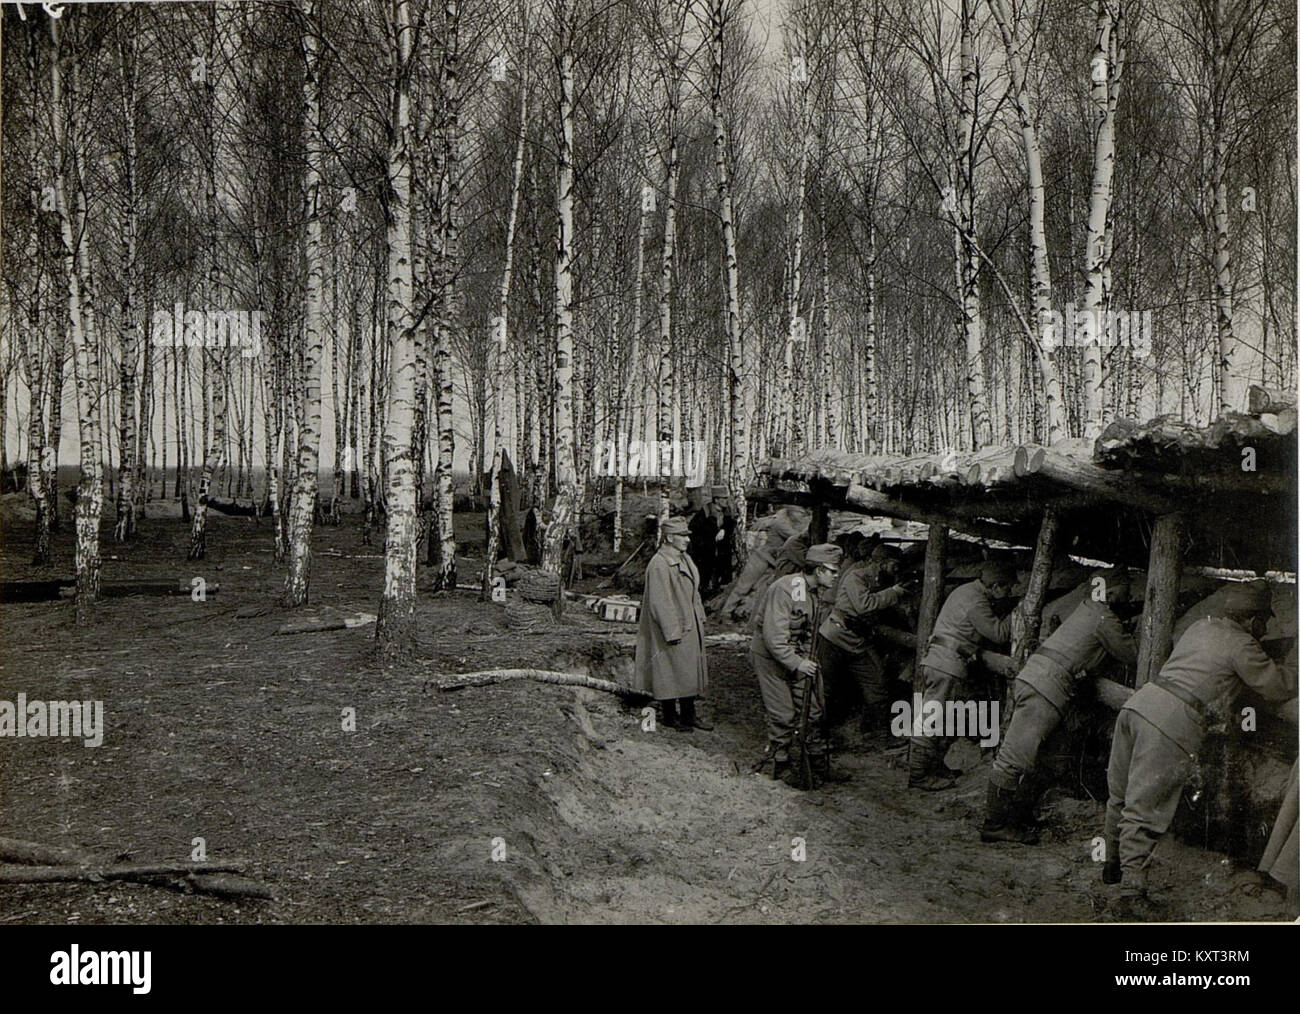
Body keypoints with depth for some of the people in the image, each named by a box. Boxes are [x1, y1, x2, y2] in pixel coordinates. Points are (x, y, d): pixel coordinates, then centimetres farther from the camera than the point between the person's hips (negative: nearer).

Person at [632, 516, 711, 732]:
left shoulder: (685, 559, 10)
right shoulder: (659, 564, -19)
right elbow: (659, 602, -21)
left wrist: (700, 616, 16)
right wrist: (672, 632, -21)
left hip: (690, 626, 9)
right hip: (671, 627, -9)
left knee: (691, 669, 14)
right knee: (670, 671, 1)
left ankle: (689, 714, 24)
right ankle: (669, 716, 15)